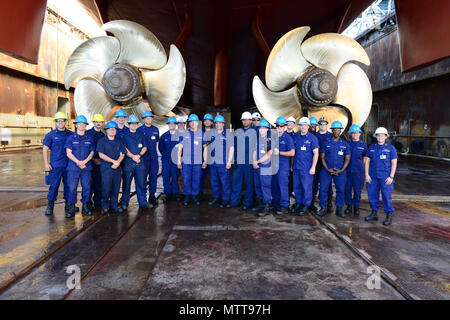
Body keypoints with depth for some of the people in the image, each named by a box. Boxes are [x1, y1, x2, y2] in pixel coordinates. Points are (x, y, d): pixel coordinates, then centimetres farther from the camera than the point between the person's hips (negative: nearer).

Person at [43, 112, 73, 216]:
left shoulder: (71, 134, 9)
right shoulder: (50, 135, 3)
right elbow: (45, 149, 3)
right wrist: (46, 163, -4)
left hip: (69, 165, 2)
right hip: (55, 165, -2)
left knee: (68, 184, 8)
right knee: (53, 185, -2)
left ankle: (68, 204, 21)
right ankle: (50, 205, 9)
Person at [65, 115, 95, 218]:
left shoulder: (89, 139, 12)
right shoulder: (71, 138, 5)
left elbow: (92, 152, 9)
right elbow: (68, 153, 0)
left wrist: (84, 161, -8)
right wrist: (78, 162, -12)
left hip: (87, 167, 2)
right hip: (73, 167, -2)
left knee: (86, 187, 2)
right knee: (72, 188, -3)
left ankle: (85, 207, 12)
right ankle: (71, 208, 3)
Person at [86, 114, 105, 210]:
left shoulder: (103, 135, 13)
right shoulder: (87, 133, -2)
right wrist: (93, 159, -9)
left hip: (100, 162, 5)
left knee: (99, 182, 7)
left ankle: (98, 201, 18)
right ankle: (88, 203, 5)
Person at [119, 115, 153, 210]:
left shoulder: (141, 134, 15)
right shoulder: (124, 135, 5)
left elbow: (145, 147, 10)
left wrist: (139, 155, -7)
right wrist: (132, 156, -14)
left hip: (140, 162, 3)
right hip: (128, 162, -2)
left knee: (141, 182, 3)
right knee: (126, 183, 1)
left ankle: (143, 202, 10)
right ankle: (124, 202, 10)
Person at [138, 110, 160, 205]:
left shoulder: (156, 129, 11)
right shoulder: (139, 129, 0)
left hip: (154, 157, 3)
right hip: (143, 157, -3)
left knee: (154, 175, 5)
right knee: (143, 176, 0)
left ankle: (152, 195, 15)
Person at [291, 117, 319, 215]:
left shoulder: (312, 138, -4)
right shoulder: (296, 137, 9)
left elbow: (316, 153, -6)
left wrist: (313, 167, -11)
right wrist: (292, 164, 11)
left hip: (307, 168, -5)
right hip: (296, 167, 5)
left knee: (306, 187, 1)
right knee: (296, 186, 11)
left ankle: (306, 205, 14)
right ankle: (298, 202, 26)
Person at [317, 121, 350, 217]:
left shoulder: (345, 144, 7)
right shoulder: (326, 143, 6)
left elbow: (347, 159, 7)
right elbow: (322, 157, 4)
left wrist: (341, 170, -7)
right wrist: (327, 169, -8)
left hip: (340, 171, 1)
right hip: (326, 170, 0)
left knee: (340, 190, 1)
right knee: (323, 189, -3)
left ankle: (339, 209, 12)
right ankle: (323, 208, 7)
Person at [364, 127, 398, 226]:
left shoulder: (390, 148, 1)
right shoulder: (372, 147, 11)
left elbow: (394, 163, -1)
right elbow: (367, 161, 11)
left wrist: (391, 177, -9)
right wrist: (367, 175, 2)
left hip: (385, 177, -4)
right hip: (372, 176, 4)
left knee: (386, 196, -5)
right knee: (372, 194, 6)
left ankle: (389, 216, 6)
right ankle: (374, 214, 20)